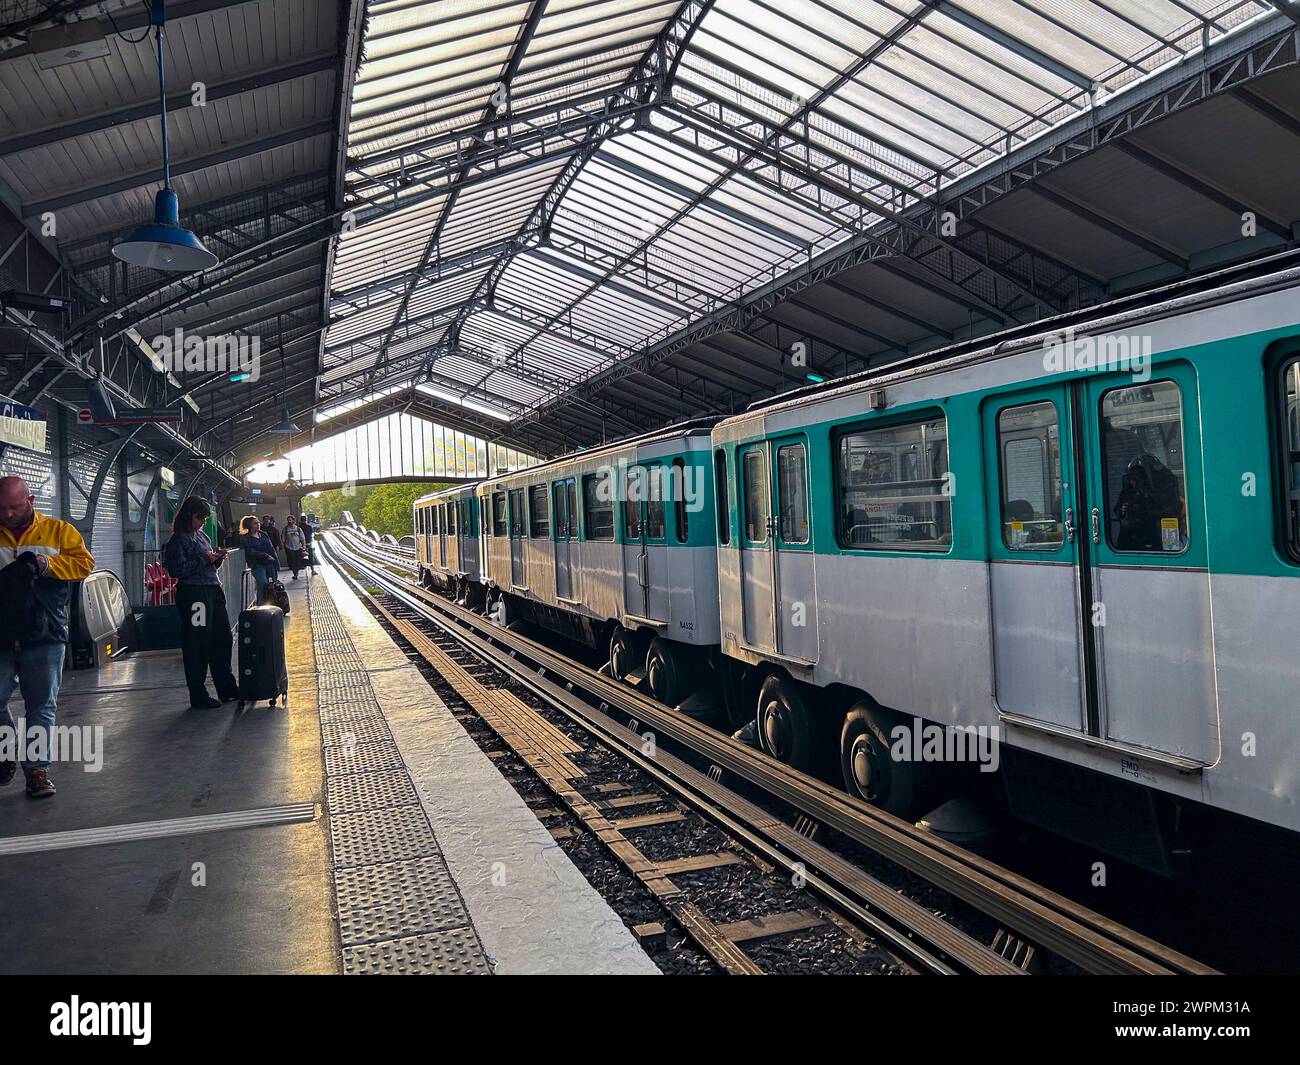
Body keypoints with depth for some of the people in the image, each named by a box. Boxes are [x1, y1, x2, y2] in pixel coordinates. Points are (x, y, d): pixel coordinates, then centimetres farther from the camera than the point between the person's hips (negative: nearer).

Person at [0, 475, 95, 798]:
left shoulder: (58, 531, 4)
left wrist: (49, 563, -17)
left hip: (44, 637, -2)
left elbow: (84, 563, -1)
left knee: (41, 706, 3)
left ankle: (37, 768, 9)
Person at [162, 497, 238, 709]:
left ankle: (227, 689, 24)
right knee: (197, 645, -2)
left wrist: (217, 557, 4)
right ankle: (198, 697, 7)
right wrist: (204, 559, -15)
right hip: (193, 594, -8)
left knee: (222, 638, 12)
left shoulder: (201, 534, 16)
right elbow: (176, 569, -16)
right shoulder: (179, 539, -8)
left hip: (213, 591, 8)